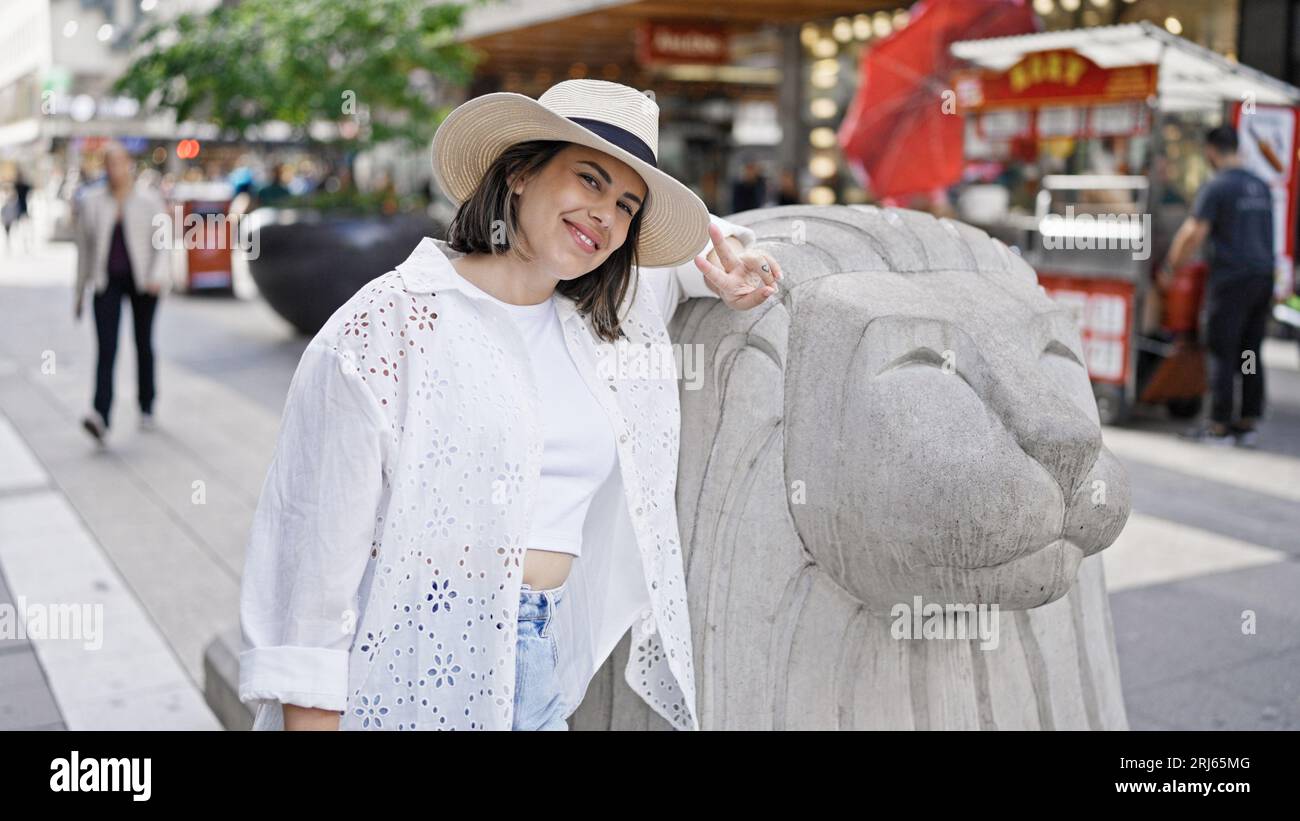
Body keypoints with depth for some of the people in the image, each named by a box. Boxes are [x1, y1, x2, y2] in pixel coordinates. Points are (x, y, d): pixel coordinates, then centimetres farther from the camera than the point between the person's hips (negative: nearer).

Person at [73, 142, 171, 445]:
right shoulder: (91, 202, 5)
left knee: (144, 345, 11)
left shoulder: (150, 201, 1)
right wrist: (80, 292, 12)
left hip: (142, 281, 0)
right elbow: (84, 247, 11)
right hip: (107, 281, 0)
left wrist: (160, 275, -21)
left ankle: (146, 408, 27)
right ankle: (100, 416, -22)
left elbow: (163, 241, -3)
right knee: (106, 349, -12)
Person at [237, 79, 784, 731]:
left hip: (545, 671, 6)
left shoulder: (609, 321, 8)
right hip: (407, 674, -5)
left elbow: (693, 248, 29)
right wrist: (307, 711, -14)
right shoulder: (391, 320, -10)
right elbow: (320, 533, -12)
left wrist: (730, 266, 6)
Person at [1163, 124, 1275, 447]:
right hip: (1263, 275, 7)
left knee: (1222, 355, -3)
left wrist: (1169, 267, -3)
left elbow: (1193, 233, -14)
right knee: (1251, 354, 10)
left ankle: (1219, 427, -1)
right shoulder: (1261, 186, 15)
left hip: (1231, 278, -7)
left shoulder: (1215, 187, -9)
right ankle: (1248, 424, 13)